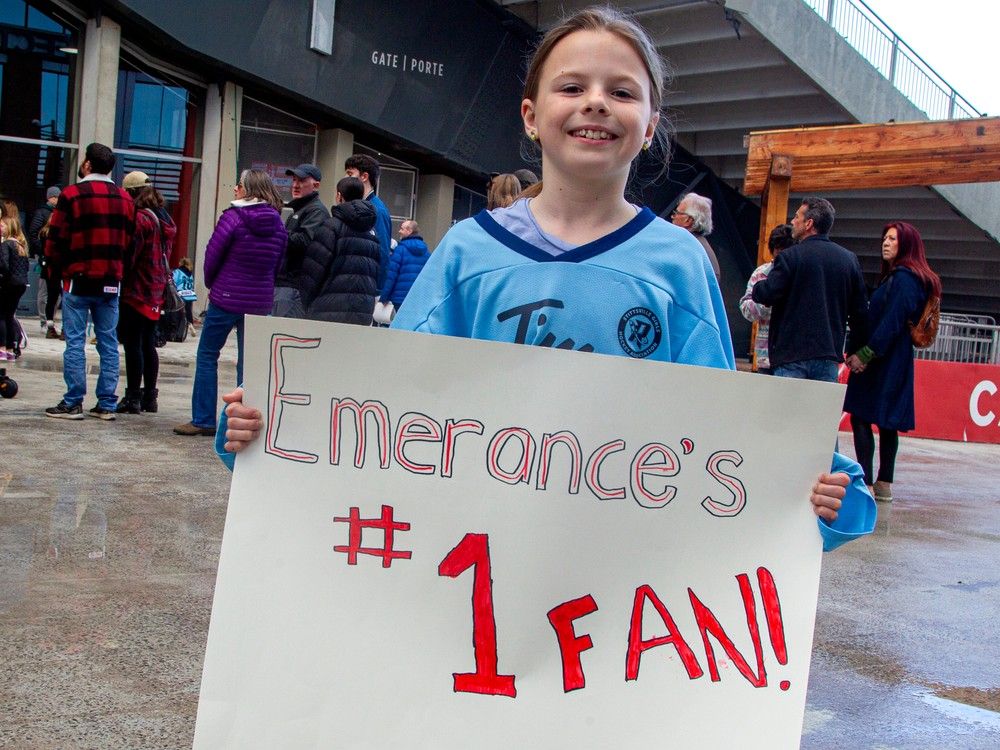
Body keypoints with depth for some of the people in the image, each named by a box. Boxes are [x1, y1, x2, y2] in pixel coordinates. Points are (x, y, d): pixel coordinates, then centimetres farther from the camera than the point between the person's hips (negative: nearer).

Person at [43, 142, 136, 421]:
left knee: (75, 341, 1)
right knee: (109, 343, 7)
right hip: (111, 282, 4)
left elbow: (55, 241, -6)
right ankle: (107, 404, 8)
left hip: (78, 280, -4)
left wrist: (62, 267, 11)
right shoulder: (125, 199, 7)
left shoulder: (72, 194, -6)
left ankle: (73, 403, 1)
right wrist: (114, 267, 14)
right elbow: (129, 240, 6)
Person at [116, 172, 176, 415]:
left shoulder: (139, 218, -13)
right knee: (148, 344, 13)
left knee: (132, 344, -3)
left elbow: (129, 255, -17)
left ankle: (133, 397, -1)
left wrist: (120, 280, -10)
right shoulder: (164, 218, 13)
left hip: (136, 290, -8)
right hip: (156, 291, 8)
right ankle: (149, 397, 16)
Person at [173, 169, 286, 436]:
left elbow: (212, 254, -6)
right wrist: (261, 287, 15)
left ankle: (203, 420, 8)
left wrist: (211, 283, 11)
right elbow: (278, 264, 8)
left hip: (227, 298, -4)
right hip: (261, 301, 5)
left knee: (207, 356, 7)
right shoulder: (278, 224, 4)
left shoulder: (233, 216, -10)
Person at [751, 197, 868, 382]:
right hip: (829, 356, 5)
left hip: (792, 355, -5)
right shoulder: (850, 259, 9)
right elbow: (860, 310, 11)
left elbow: (766, 295, -13)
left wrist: (758, 287, 11)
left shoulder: (791, 256, -7)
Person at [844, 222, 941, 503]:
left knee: (861, 417, -11)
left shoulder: (904, 278, -12)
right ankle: (884, 484, 16)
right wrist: (862, 353, 11)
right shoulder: (895, 276, 18)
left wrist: (865, 354, -18)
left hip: (884, 361, -10)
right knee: (886, 422, 11)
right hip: (894, 361, 10)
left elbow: (891, 323, -19)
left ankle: (866, 483, -13)